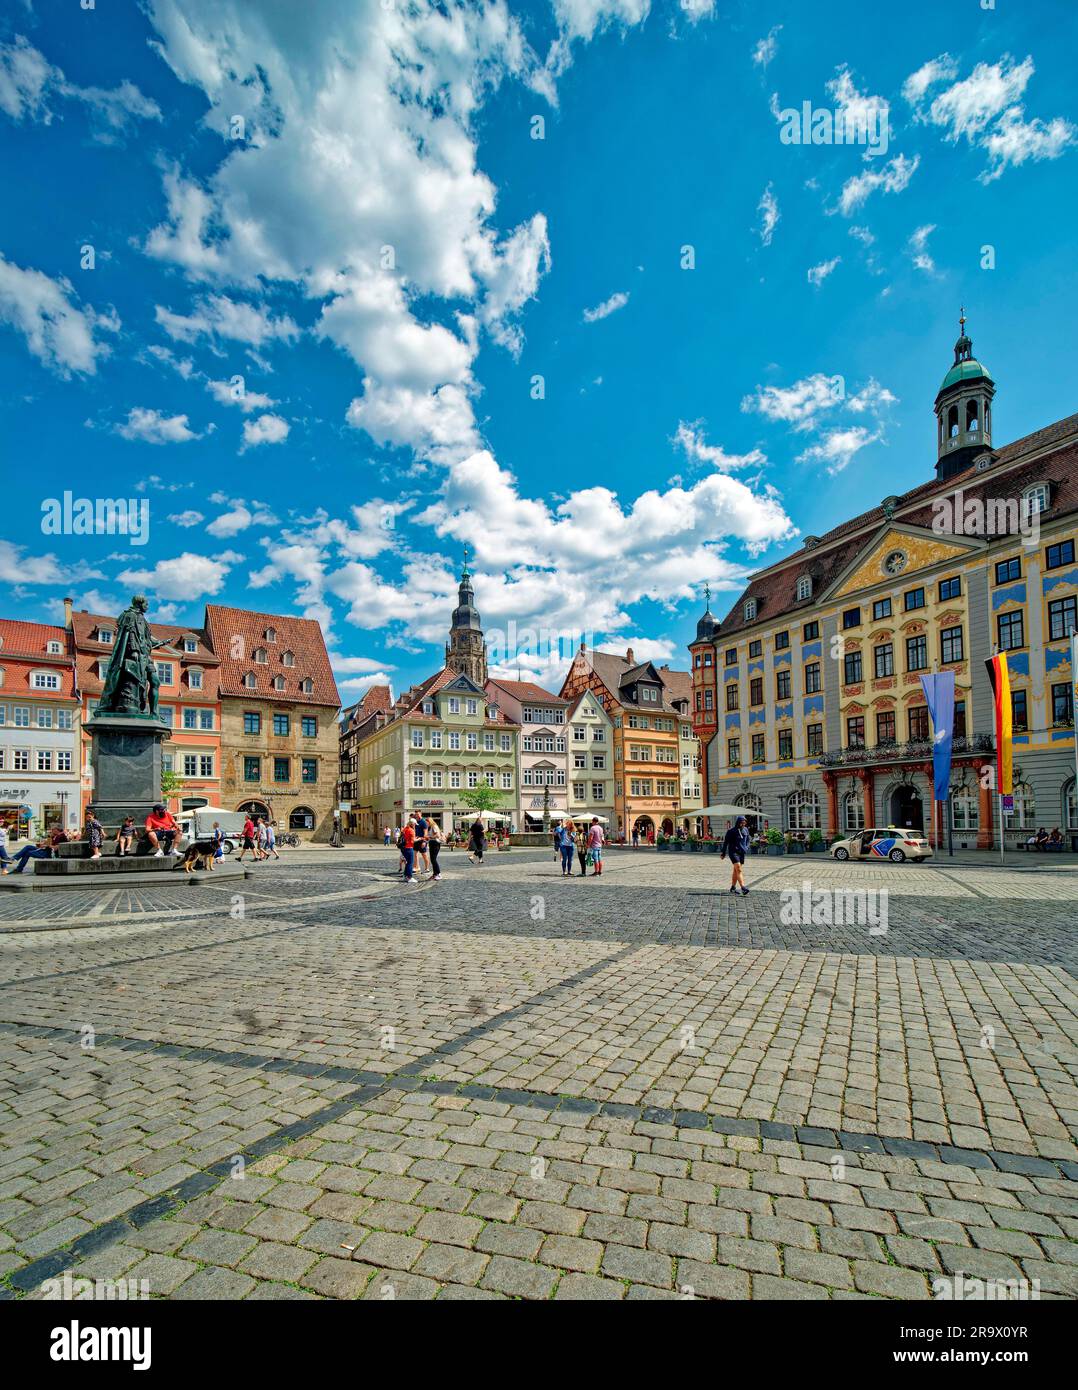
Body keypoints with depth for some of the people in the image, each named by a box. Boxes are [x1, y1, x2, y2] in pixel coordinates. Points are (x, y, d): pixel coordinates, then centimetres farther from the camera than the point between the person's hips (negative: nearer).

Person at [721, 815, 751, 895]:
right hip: (733, 852, -6)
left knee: (736, 870, 13)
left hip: (742, 852, 6)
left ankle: (733, 887, 23)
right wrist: (723, 853, 3)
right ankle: (743, 888, -25)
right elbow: (725, 842, -2)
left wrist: (747, 848, 4)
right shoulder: (731, 831, -10)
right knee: (739, 869, -17)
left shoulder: (745, 830, 6)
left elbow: (747, 840, 21)